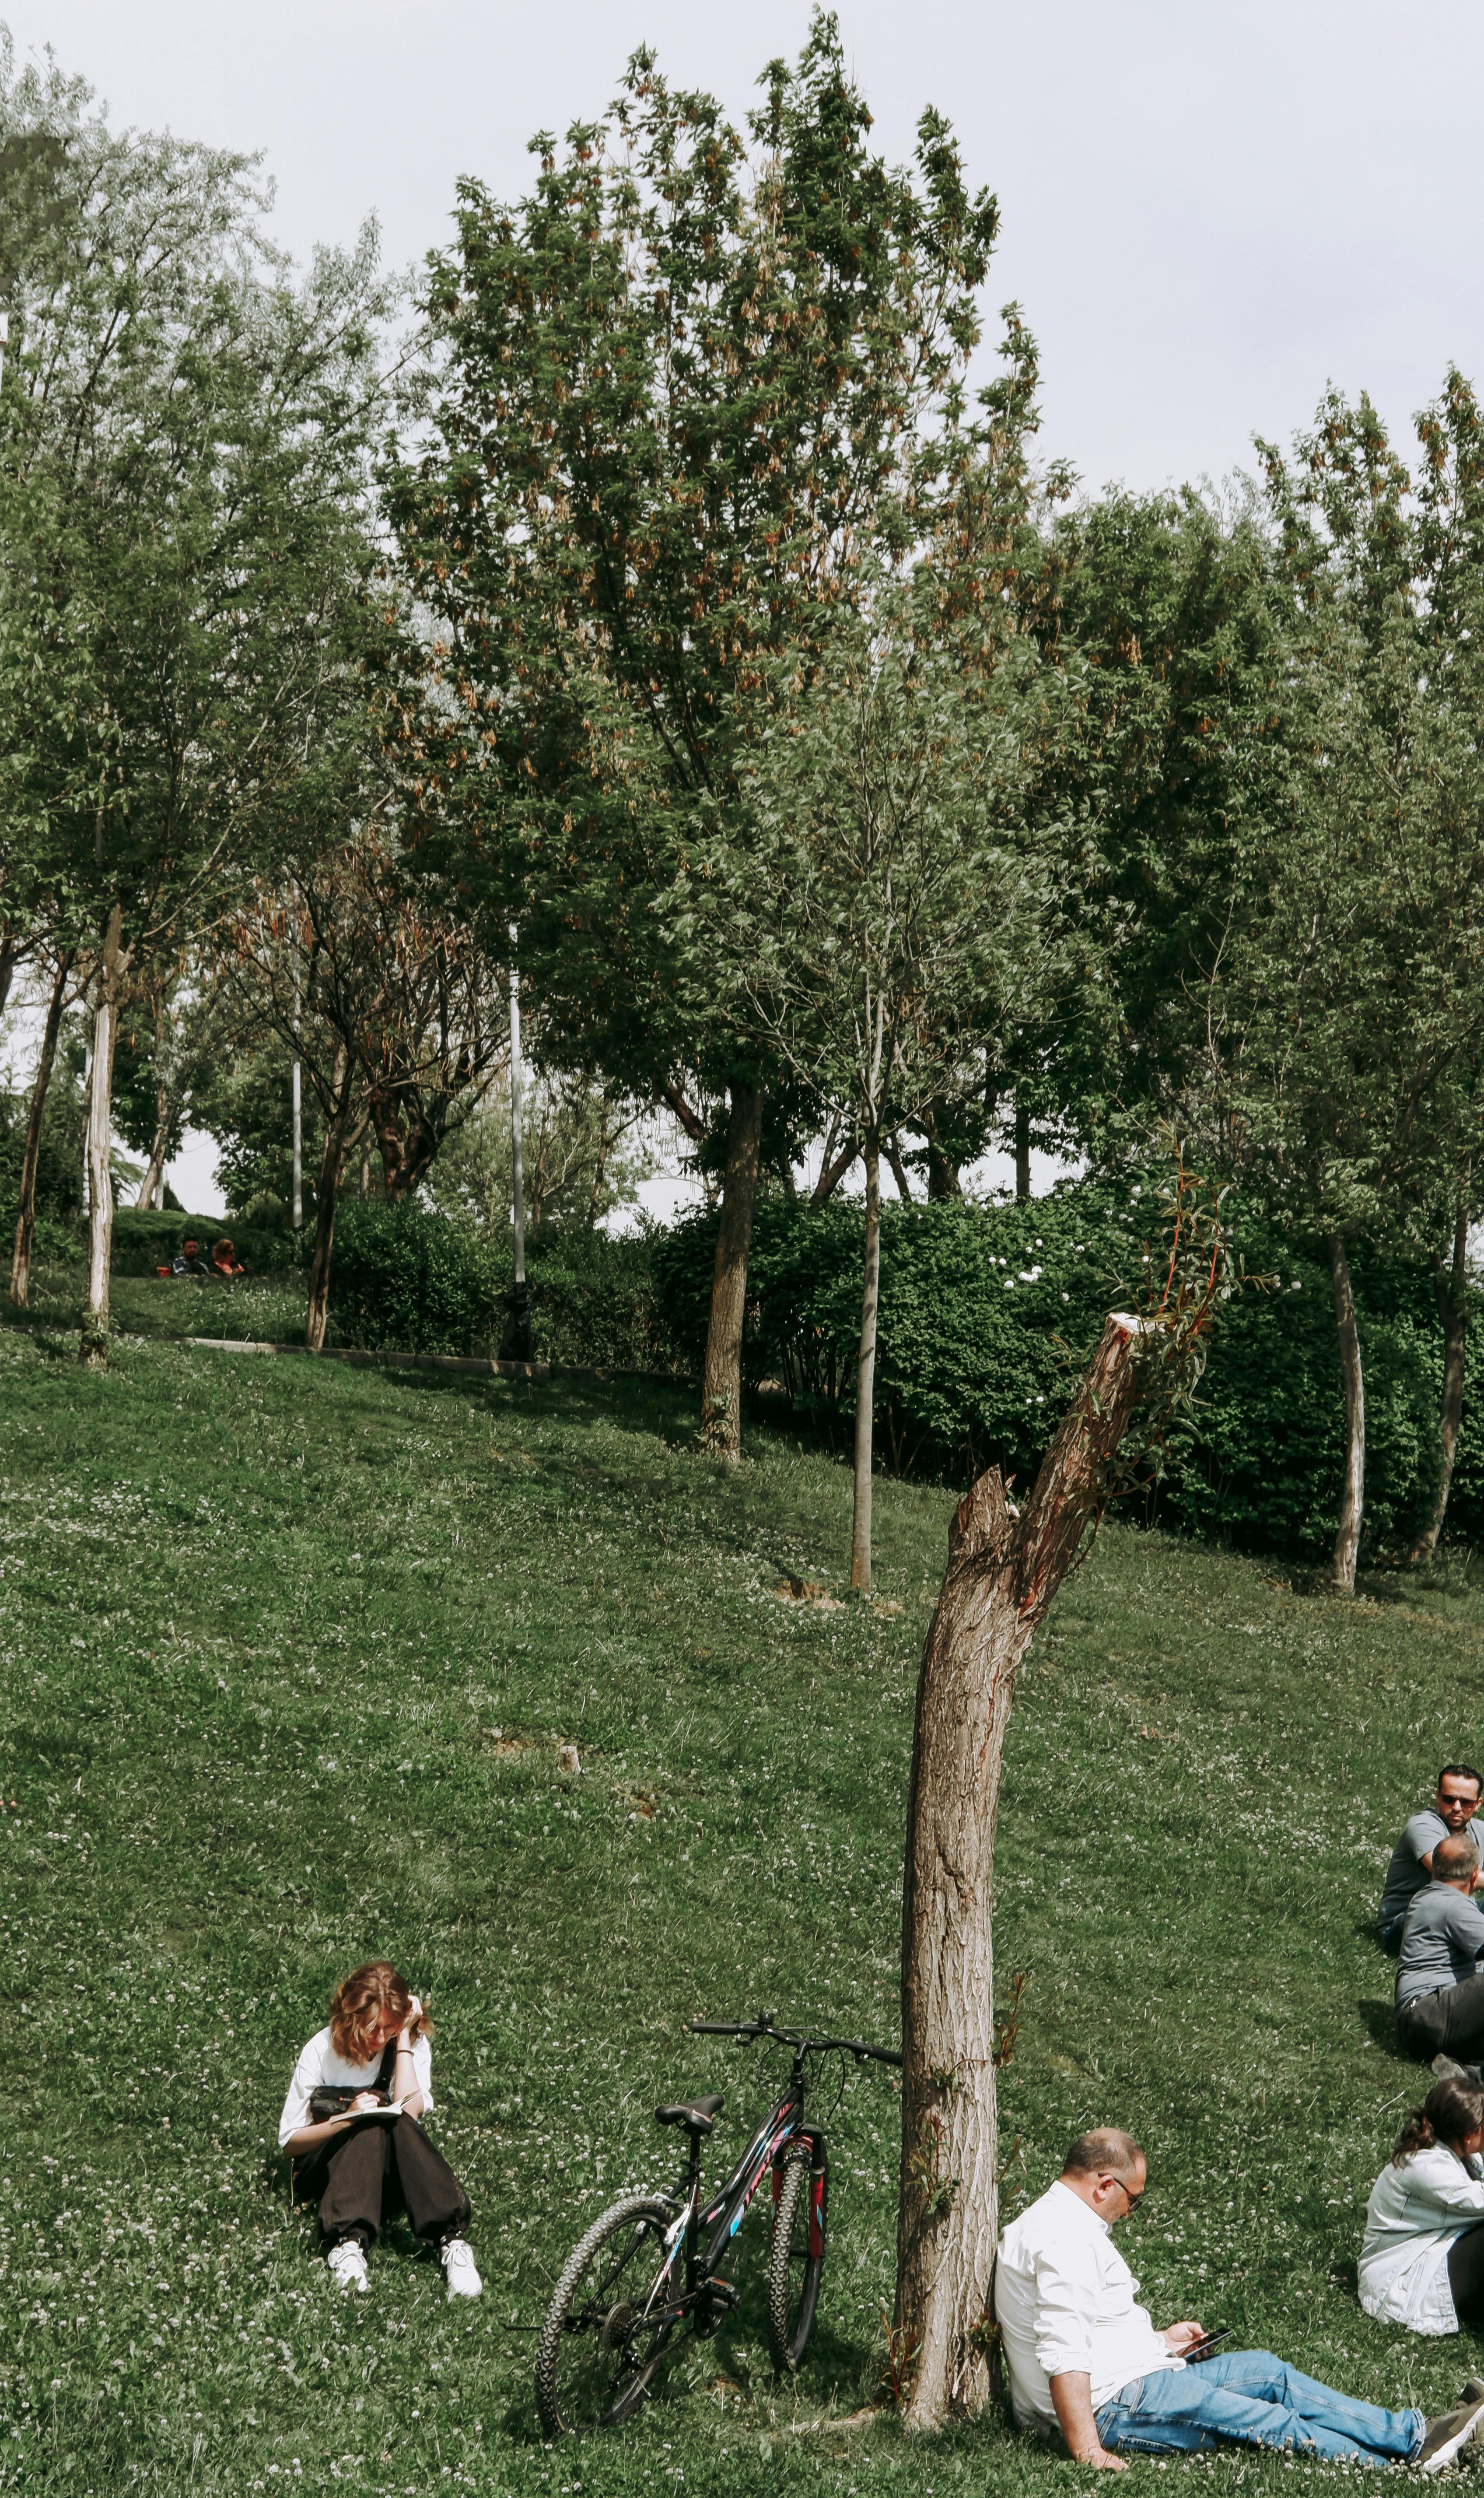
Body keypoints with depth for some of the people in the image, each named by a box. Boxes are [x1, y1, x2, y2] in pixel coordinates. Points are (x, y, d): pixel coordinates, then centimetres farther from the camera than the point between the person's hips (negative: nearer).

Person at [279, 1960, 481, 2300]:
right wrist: (348, 2119, -21)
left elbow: (408, 2112, -21)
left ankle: (452, 2240, -47)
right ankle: (348, 2243, -51)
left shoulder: (414, 2044, -3)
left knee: (392, 2121, -33)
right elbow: (289, 2141, -4)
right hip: (324, 2167, -1)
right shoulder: (322, 2051, -6)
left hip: (390, 2174, 1)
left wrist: (404, 2039, -19)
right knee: (374, 2122, -33)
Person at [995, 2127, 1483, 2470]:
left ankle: (1415, 2434, 5)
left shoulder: (1054, 2220, 18)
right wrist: (1087, 2451, -33)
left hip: (1129, 2379, 11)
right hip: (1113, 2404, -11)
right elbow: (1064, 2352, -29)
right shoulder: (1067, 2239, -19)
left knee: (1268, 2372, 7)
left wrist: (1159, 2340, 25)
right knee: (1278, 2427, -14)